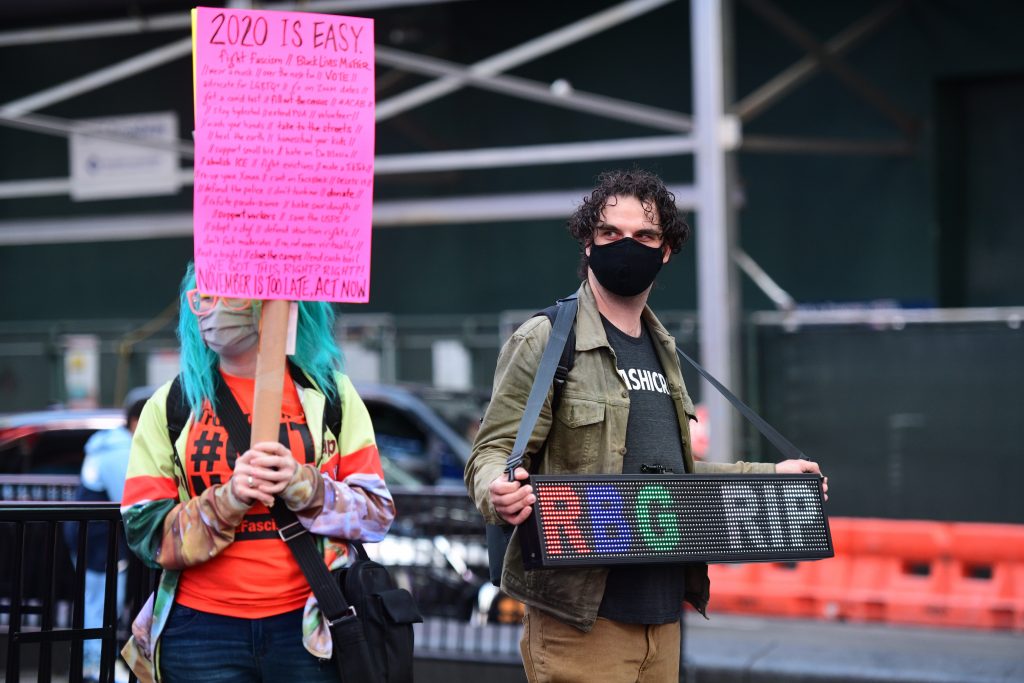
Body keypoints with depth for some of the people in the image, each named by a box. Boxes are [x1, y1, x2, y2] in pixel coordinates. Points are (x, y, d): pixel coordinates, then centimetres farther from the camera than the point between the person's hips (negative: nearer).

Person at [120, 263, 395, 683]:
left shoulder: (330, 393, 5)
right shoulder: (170, 406, 5)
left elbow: (378, 513, 0)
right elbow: (148, 535, -3)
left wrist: (302, 485, -17)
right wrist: (229, 499, -19)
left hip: (310, 627, 0)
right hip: (203, 629, 0)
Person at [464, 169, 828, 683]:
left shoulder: (662, 351, 19)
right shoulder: (545, 341, -4)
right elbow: (491, 452, -9)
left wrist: (770, 475, 25)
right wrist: (499, 492, -32)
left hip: (663, 613, 7)